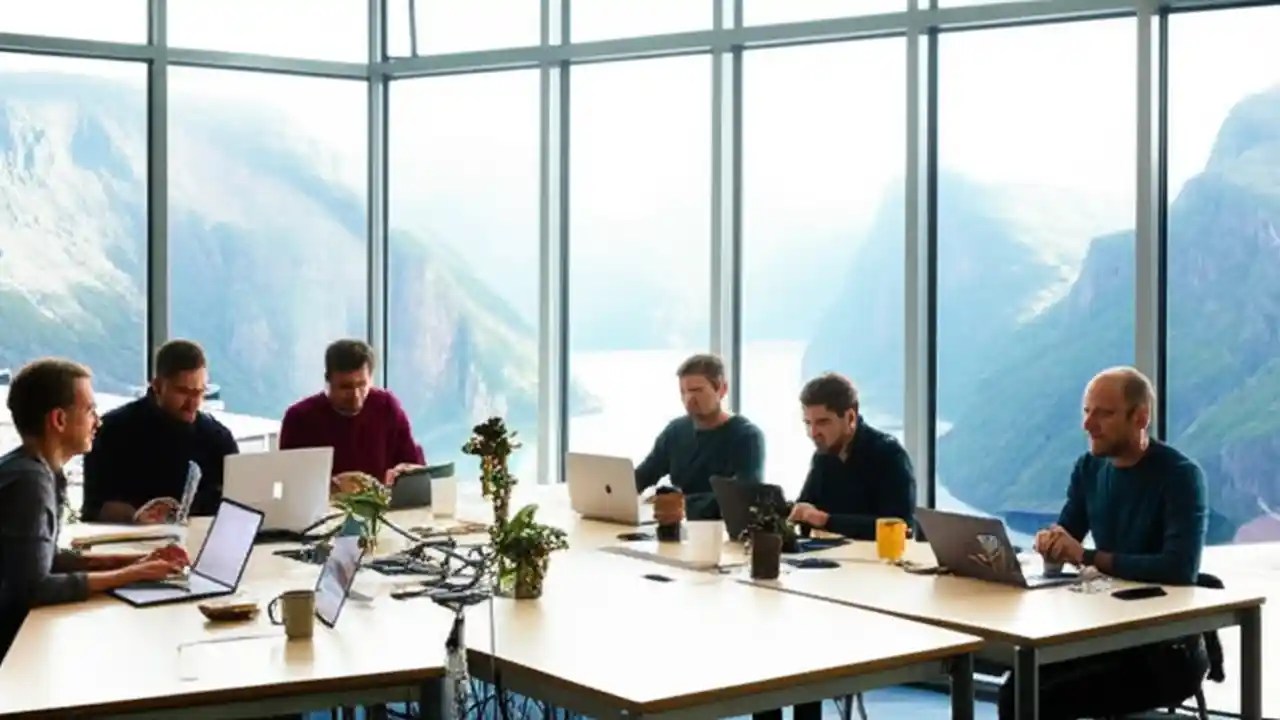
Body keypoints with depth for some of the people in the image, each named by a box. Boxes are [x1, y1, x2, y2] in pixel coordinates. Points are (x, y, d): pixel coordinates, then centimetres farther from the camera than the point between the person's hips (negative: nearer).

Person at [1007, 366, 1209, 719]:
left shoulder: (1180, 475, -14)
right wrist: (1049, 542, -15)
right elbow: (1065, 538, 9)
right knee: (1016, 690, -15)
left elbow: (1181, 569, -27)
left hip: (1168, 648, -6)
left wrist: (1087, 557, -25)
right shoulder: (1090, 467, 6)